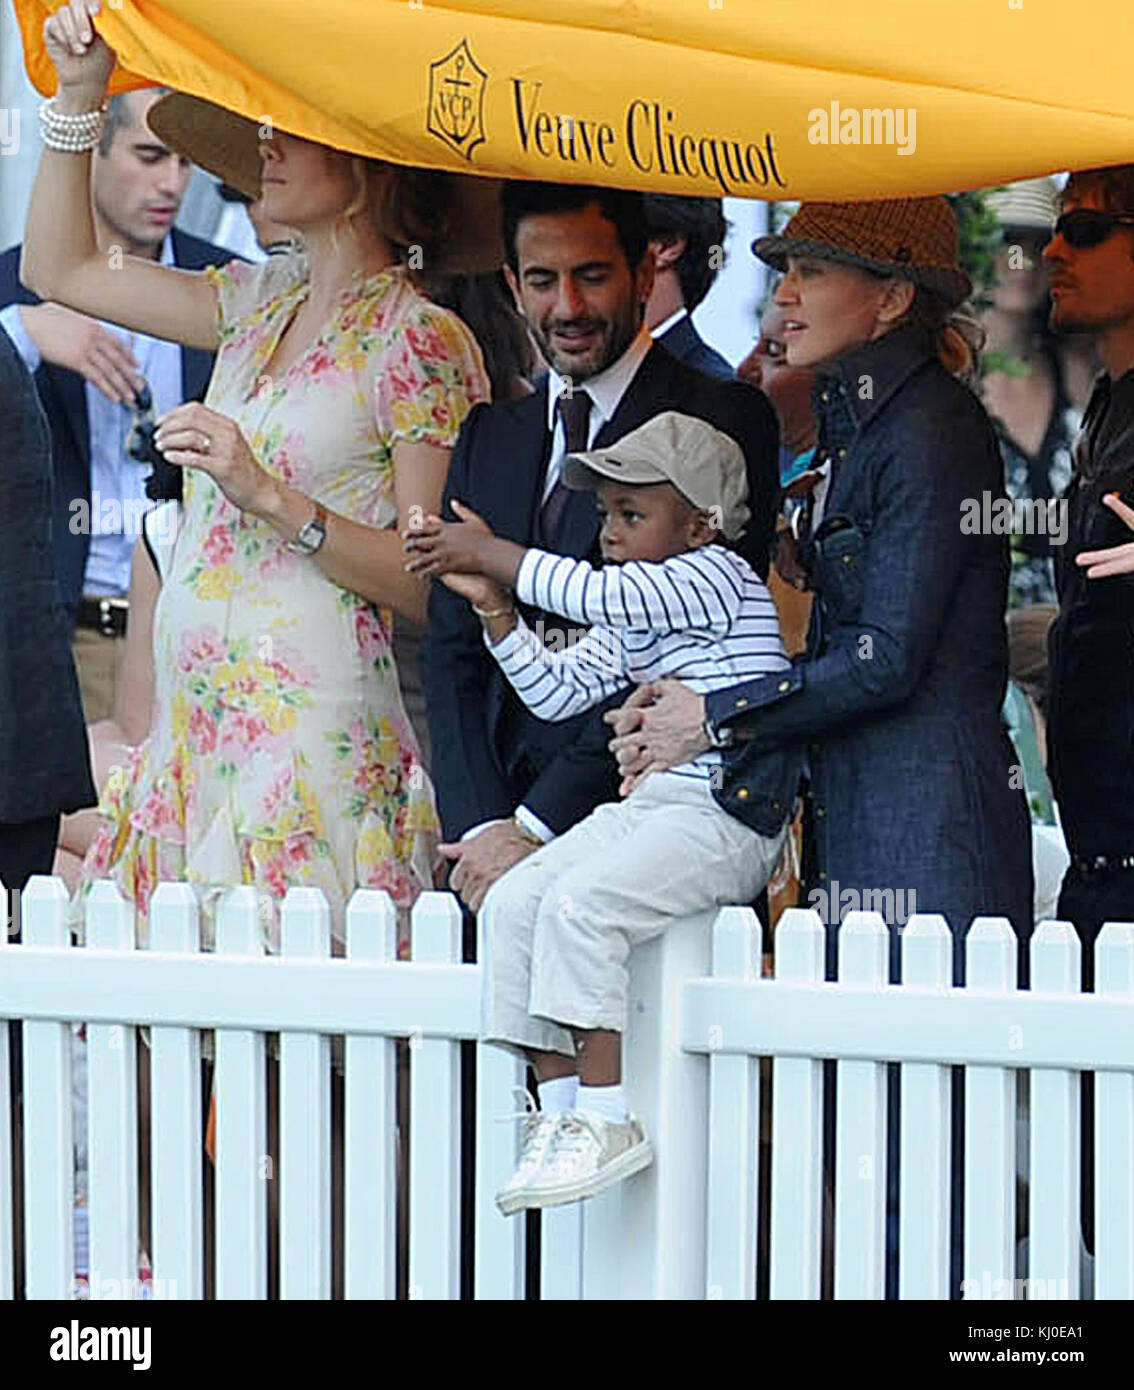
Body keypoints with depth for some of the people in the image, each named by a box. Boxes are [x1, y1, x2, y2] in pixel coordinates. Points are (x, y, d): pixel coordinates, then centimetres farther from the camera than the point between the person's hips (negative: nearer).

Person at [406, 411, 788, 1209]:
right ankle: (560, 1106, -4)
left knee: (578, 904, -26)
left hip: (725, 820, -10)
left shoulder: (718, 576, -8)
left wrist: (493, 553, -10)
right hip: (648, 807, 10)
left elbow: (594, 592, -20)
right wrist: (493, 601, 9)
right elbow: (556, 692, 19)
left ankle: (606, 1118, -21)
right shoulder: (631, 624, 20)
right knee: (514, 902, -5)